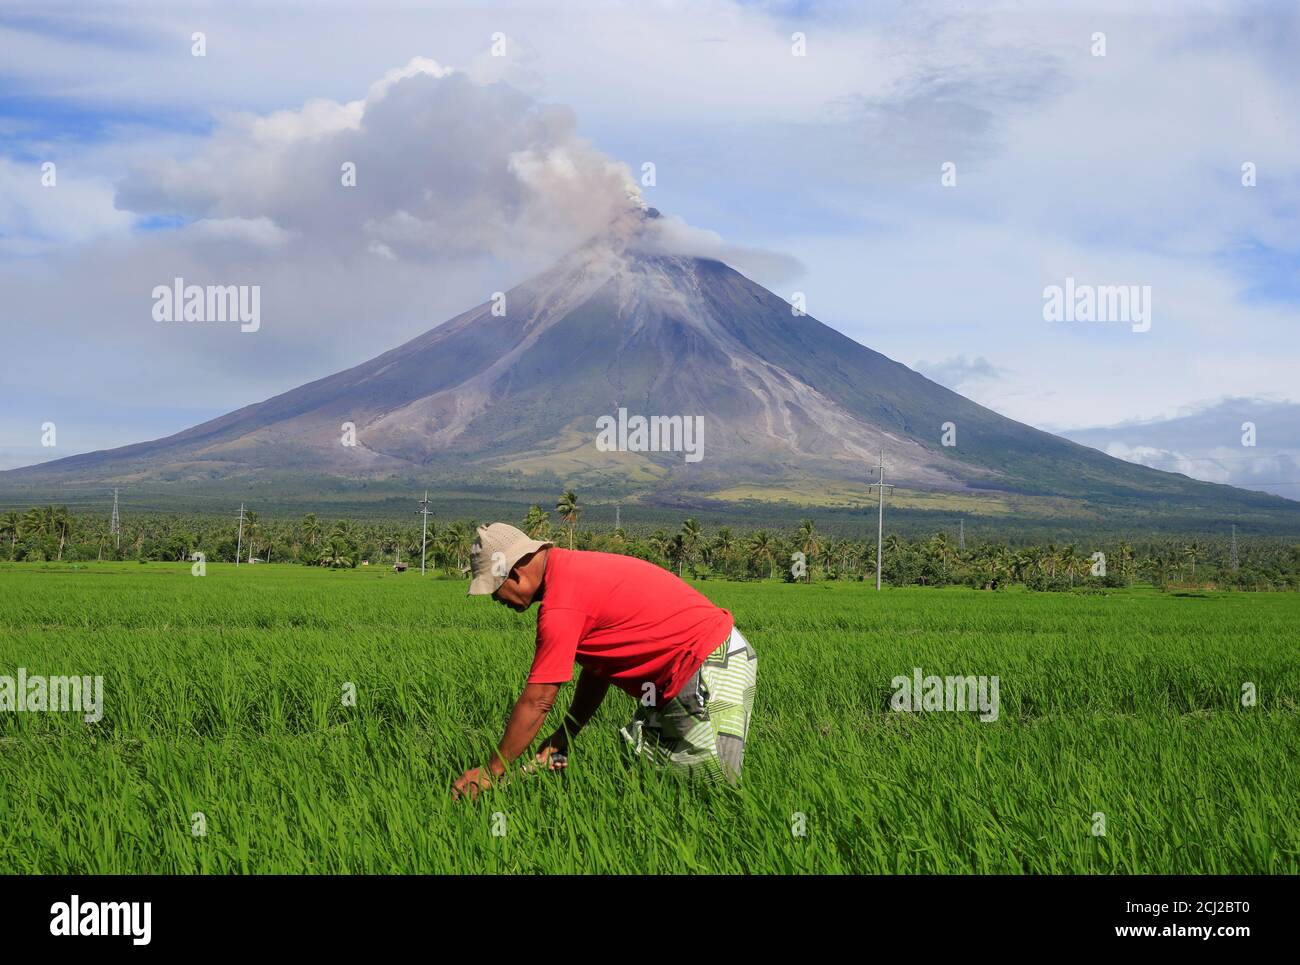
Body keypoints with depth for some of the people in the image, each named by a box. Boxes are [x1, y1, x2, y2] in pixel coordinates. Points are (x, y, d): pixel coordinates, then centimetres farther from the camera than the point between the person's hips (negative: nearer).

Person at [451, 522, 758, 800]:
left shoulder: (561, 604, -21)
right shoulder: (572, 569, 10)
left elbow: (537, 701, -18)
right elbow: (598, 669, 16)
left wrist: (491, 771, -8)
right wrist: (562, 738, 13)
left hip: (714, 669, -10)